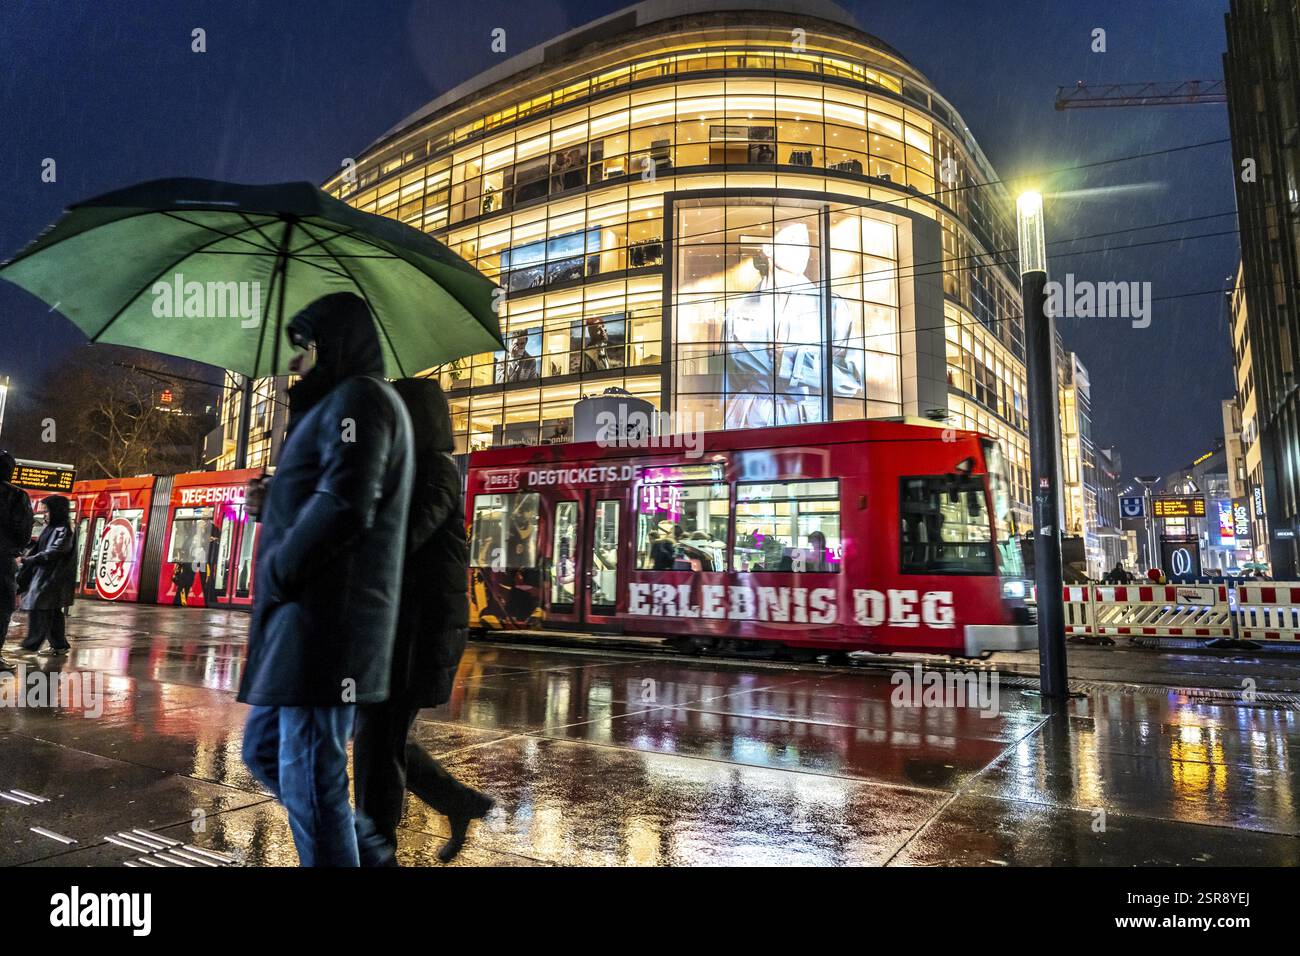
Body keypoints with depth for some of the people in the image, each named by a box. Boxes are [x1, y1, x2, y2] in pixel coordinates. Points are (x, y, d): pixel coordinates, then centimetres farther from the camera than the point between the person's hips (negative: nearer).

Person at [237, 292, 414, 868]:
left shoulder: (358, 397, -8)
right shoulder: (339, 405, 24)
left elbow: (345, 507, -22)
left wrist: (276, 571, -11)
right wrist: (272, 504, 10)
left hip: (324, 620, -11)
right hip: (310, 618, 11)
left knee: (309, 779, -4)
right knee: (263, 751, 18)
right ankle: (369, 845, 23)